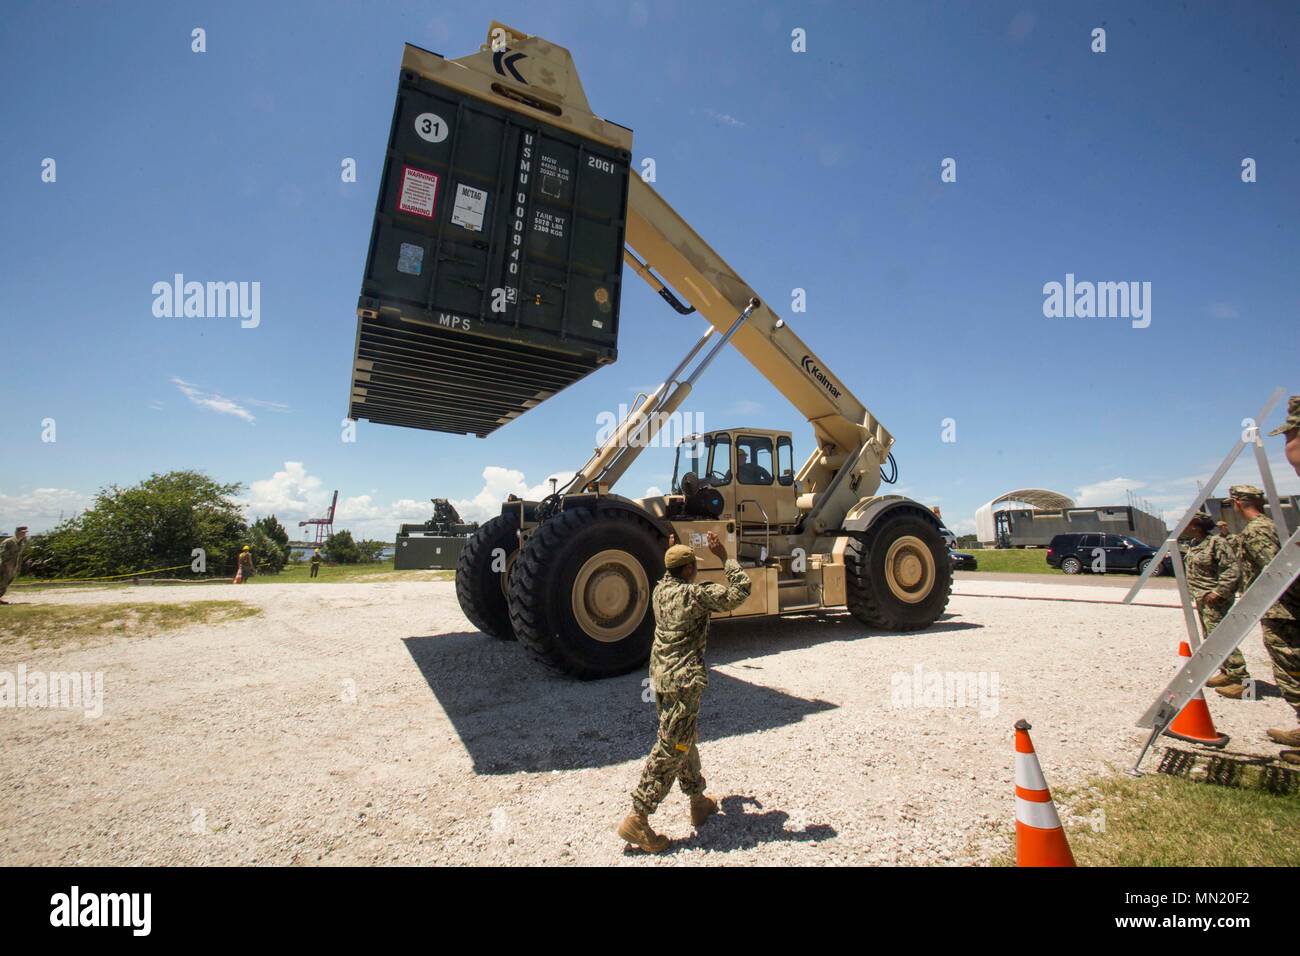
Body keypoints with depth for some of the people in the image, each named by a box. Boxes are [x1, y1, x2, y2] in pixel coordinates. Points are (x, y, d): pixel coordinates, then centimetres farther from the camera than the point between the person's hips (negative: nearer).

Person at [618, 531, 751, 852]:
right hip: (684, 681, -9)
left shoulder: (660, 590, 6)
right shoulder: (696, 594, -16)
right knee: (670, 750, -2)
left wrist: (672, 554, 29)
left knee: (685, 740, 22)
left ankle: (698, 801, 37)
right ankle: (637, 820, 2)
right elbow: (740, 592, -15)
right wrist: (724, 557, -11)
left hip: (661, 677, 9)